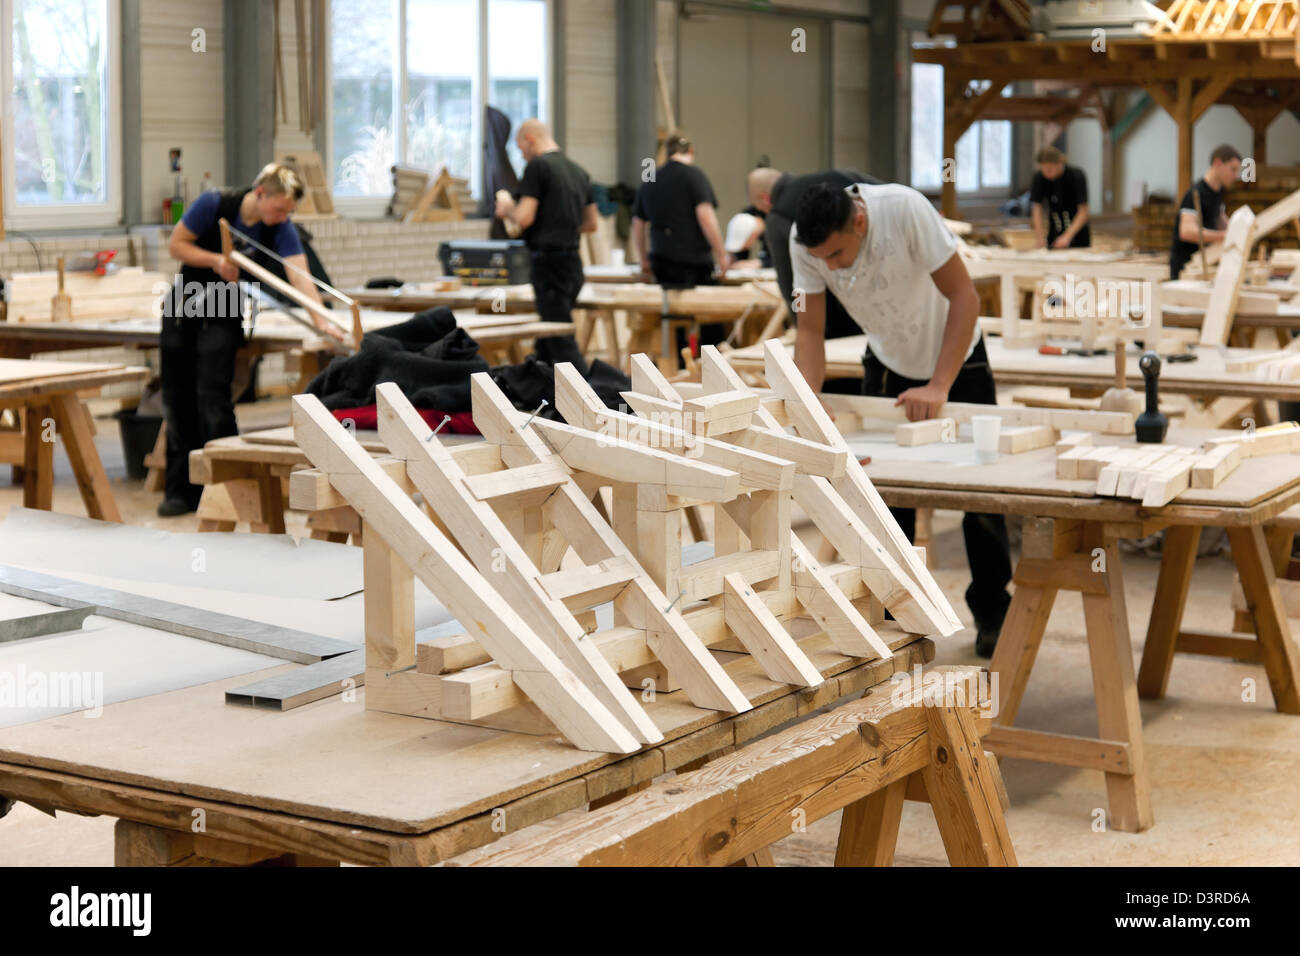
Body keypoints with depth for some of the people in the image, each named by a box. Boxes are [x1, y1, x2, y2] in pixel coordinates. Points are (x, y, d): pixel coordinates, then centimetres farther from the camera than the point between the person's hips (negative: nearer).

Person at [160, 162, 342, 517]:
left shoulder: (281, 230, -15)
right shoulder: (215, 204, -17)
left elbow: (300, 276, -28)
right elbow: (176, 245, -8)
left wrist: (321, 321, -42)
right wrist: (216, 260, -24)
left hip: (224, 316, -1)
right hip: (183, 308, 1)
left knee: (213, 399, -14)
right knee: (177, 401, 3)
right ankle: (182, 490, 13)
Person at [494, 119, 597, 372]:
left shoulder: (537, 166, -9)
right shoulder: (579, 171, 14)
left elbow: (524, 218, -16)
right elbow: (591, 223, 18)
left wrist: (507, 209, 4)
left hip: (549, 262, -8)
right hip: (573, 263, 8)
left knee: (562, 344, -9)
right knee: (545, 344, 15)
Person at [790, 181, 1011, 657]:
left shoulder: (904, 209, -36)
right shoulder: (803, 242, -24)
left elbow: (964, 296, -31)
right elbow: (810, 331, -16)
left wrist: (938, 387, -36)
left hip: (956, 357, -3)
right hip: (888, 363, 3)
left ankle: (992, 613, 17)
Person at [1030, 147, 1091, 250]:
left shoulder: (1076, 176, -18)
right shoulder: (1039, 178, -9)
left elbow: (1083, 211, -19)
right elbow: (1037, 207, -7)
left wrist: (1067, 237, -29)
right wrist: (1041, 238, -18)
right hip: (1054, 235, 3)